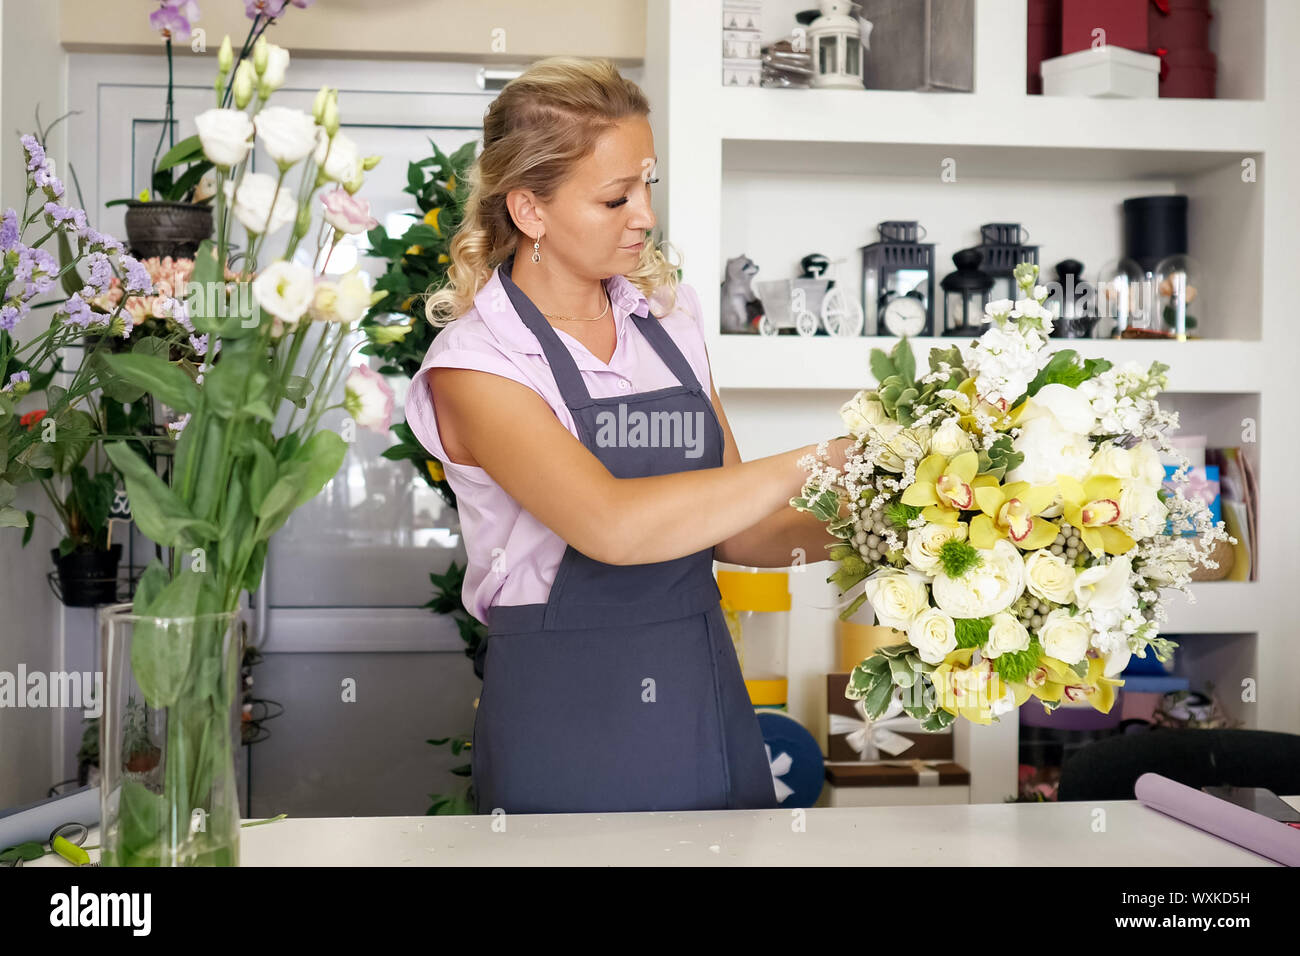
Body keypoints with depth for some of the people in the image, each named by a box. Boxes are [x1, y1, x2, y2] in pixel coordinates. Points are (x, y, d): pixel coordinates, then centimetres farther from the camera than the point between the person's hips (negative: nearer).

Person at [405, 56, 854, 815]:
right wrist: (805, 466, -23)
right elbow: (611, 525, -28)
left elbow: (730, 529, 8)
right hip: (567, 729, -5)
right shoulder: (474, 363, -12)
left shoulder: (669, 314, 6)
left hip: (709, 699, 6)